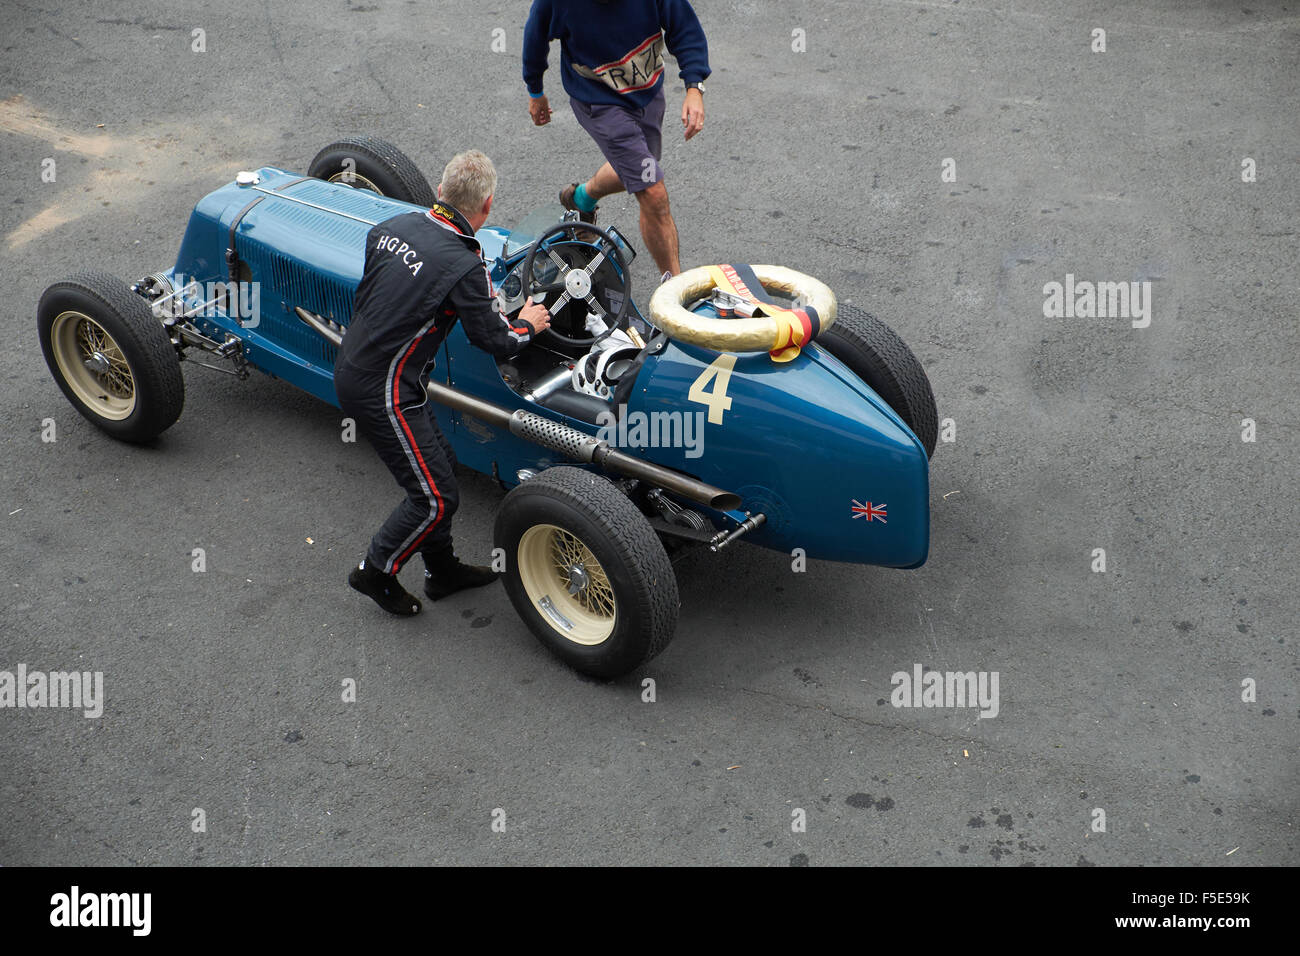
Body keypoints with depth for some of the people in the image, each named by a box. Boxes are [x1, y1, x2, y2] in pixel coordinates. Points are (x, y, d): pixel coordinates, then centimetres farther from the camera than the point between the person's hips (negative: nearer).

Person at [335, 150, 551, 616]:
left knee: (440, 460, 21)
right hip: (383, 394, -9)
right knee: (436, 496, 5)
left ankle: (442, 568, 33)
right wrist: (527, 324, 12)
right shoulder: (464, 267, -21)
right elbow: (493, 340, -10)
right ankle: (375, 572, 20)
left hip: (350, 367, 9)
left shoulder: (392, 227, 1)